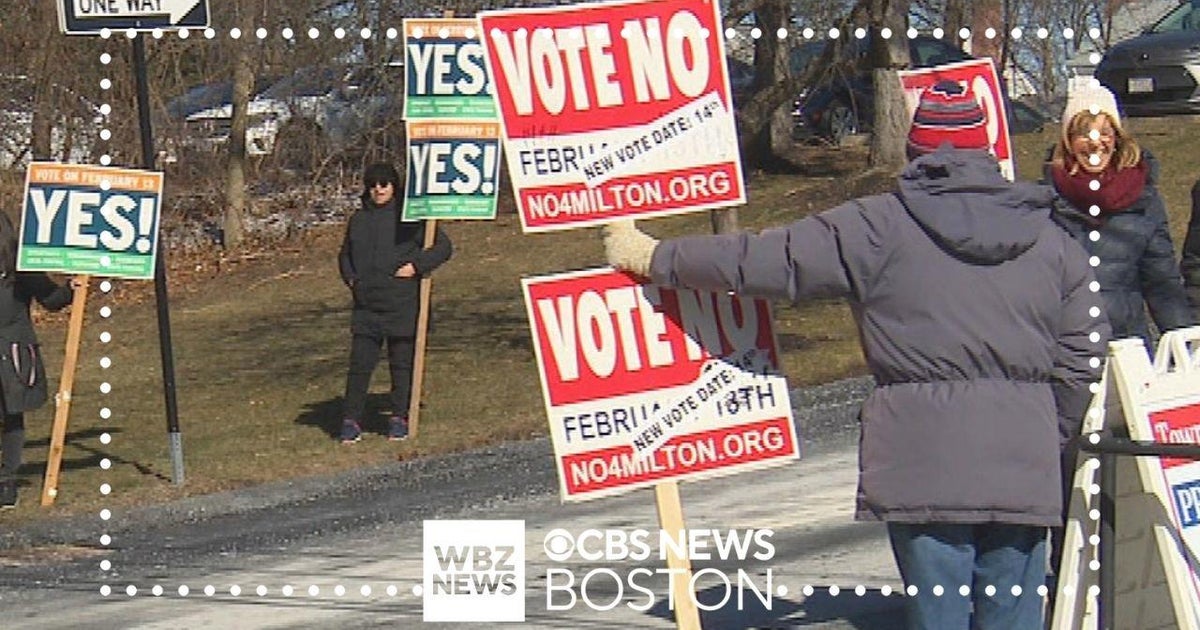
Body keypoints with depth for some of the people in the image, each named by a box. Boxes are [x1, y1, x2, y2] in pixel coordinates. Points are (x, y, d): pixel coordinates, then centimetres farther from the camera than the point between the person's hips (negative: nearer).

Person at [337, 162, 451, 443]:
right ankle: (351, 421, 3)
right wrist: (351, 279, 11)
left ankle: (399, 418, 14)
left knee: (402, 363, 5)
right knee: (360, 363, -1)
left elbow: (442, 246, 0)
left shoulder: (410, 217, -1)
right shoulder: (358, 220, 13)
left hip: (402, 304, -3)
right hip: (366, 304, 3)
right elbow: (345, 255, 29)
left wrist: (416, 266, -11)